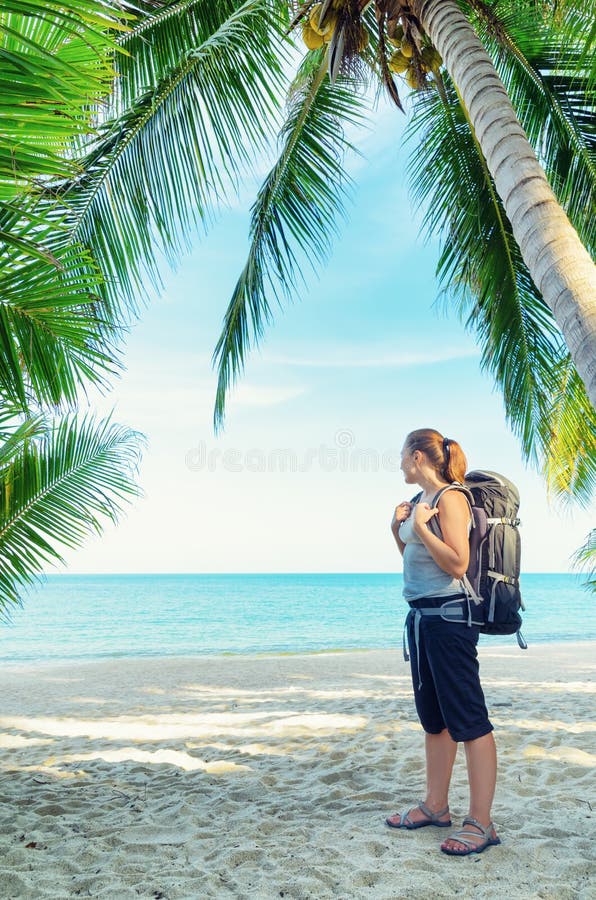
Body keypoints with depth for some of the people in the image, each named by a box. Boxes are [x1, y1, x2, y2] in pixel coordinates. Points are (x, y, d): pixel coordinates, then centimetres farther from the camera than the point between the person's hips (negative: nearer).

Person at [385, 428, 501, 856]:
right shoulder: (421, 501, 13)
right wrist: (398, 528, 8)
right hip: (422, 615, 10)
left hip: (449, 614, -10)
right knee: (434, 719, 17)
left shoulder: (450, 498, -13)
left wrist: (420, 526, -19)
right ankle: (436, 806, 29)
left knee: (468, 719, -2)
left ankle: (481, 822, 8)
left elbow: (458, 564, -20)